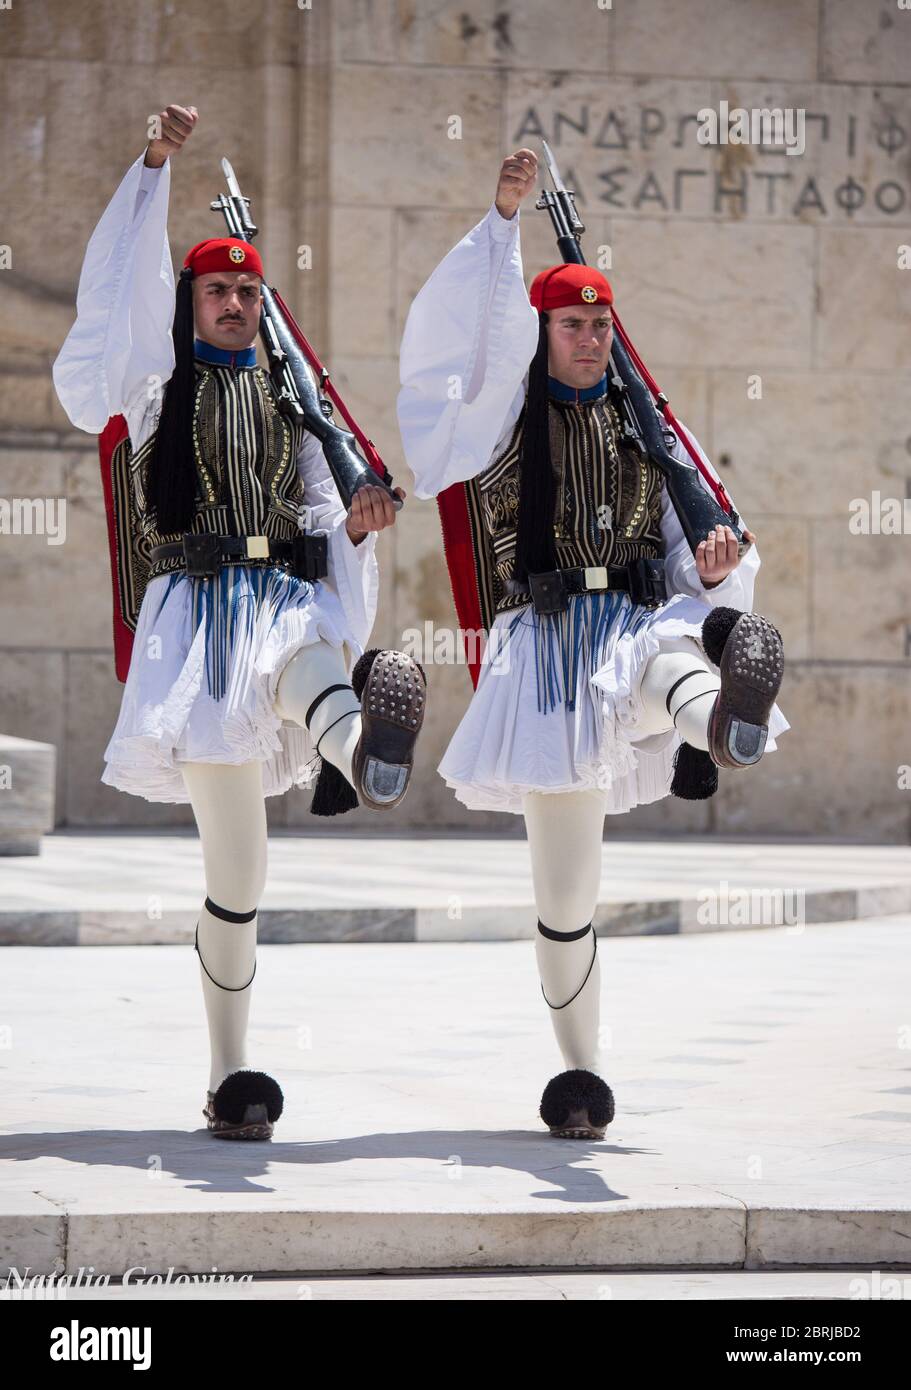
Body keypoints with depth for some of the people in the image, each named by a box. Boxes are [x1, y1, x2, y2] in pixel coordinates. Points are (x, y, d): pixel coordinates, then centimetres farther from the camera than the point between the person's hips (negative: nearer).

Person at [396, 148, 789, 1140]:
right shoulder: (504, 417, 13)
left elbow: (690, 557, 16)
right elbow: (481, 326, -5)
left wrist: (717, 568, -7)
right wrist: (504, 217, -11)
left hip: (640, 620, 0)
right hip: (545, 641, 0)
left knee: (668, 661, -42)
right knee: (563, 882, -1)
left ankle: (726, 722, -80)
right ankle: (578, 1069, 10)